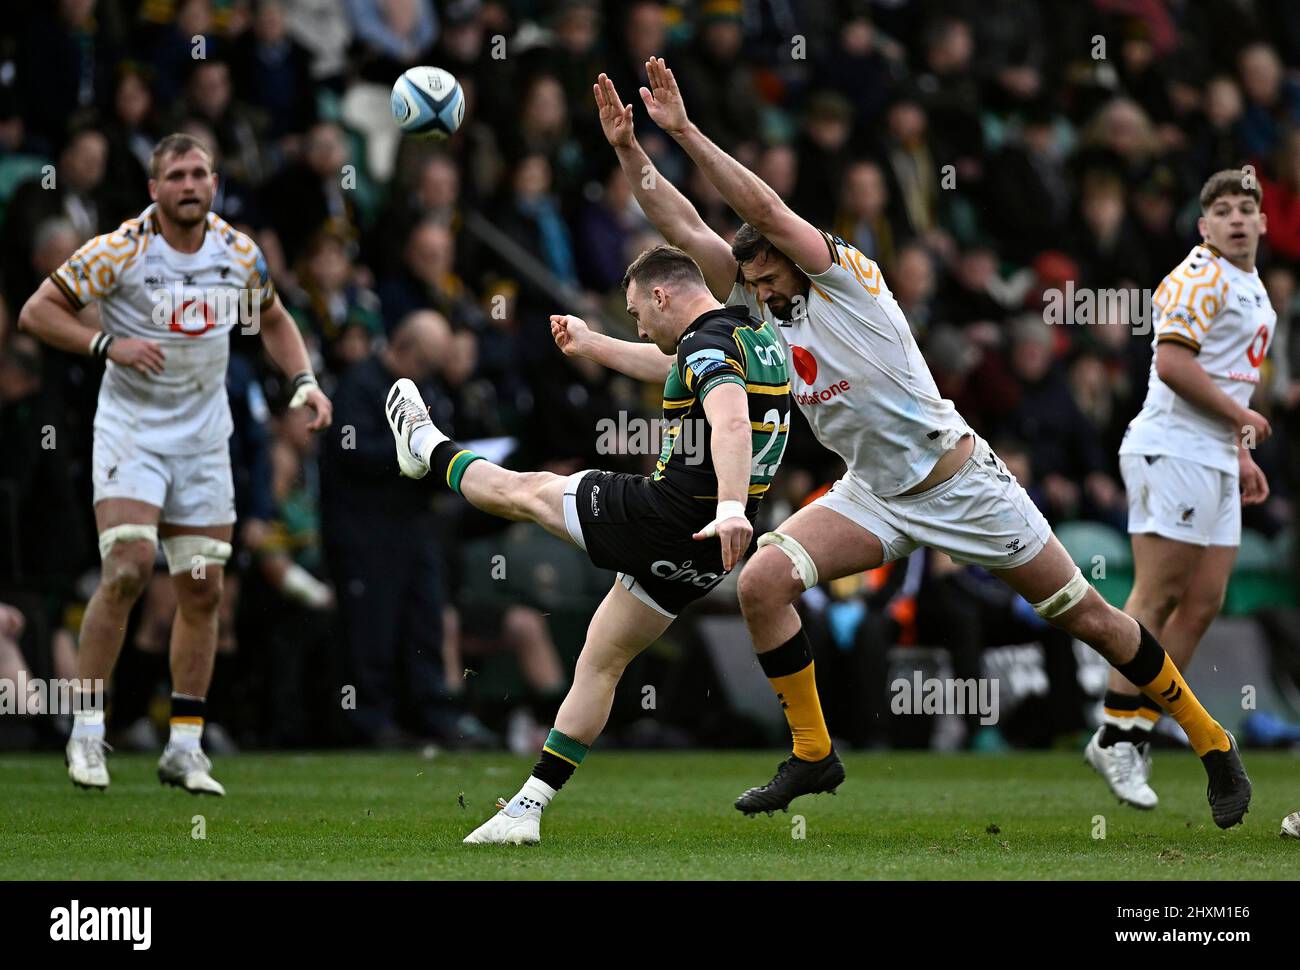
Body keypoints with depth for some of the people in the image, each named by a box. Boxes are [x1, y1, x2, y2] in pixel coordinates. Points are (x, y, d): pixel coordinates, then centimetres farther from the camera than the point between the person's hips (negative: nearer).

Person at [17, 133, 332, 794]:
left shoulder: (239, 253, 0)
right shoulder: (120, 250, -13)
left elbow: (272, 321, 18)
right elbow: (36, 312, -9)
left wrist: (303, 380, 2)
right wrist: (107, 345, -22)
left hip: (204, 439, 4)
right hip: (130, 433, -4)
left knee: (202, 592, 2)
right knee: (127, 571, -19)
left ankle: (184, 749, 10)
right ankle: (86, 733, -8)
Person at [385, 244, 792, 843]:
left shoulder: (708, 345, -18)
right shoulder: (759, 338, 12)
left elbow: (730, 419, -38)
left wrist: (729, 508, -52)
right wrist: (593, 344, 41)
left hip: (659, 518, -9)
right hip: (700, 558, 9)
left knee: (524, 491, 17)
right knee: (601, 662, 17)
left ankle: (428, 447, 44)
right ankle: (528, 807, 19)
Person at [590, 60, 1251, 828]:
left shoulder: (847, 278, -15)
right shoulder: (760, 303, 3)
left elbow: (765, 209, -28)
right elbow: (685, 227, -1)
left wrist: (686, 132, -30)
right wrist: (628, 147, -11)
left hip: (964, 487, -6)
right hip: (876, 496, 6)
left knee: (1084, 615, 0)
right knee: (762, 583, -14)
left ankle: (1212, 743, 14)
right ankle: (813, 756, -2)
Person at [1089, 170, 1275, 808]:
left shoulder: (1253, 287, 20)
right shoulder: (1201, 277, -11)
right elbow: (1172, 362, -22)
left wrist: (1241, 455, 23)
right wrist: (1240, 415, -14)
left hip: (1216, 461, 9)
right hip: (1172, 450, -9)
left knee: (1203, 603, 4)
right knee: (1159, 596, -10)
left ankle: (1132, 737, 7)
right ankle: (1116, 736, -5)